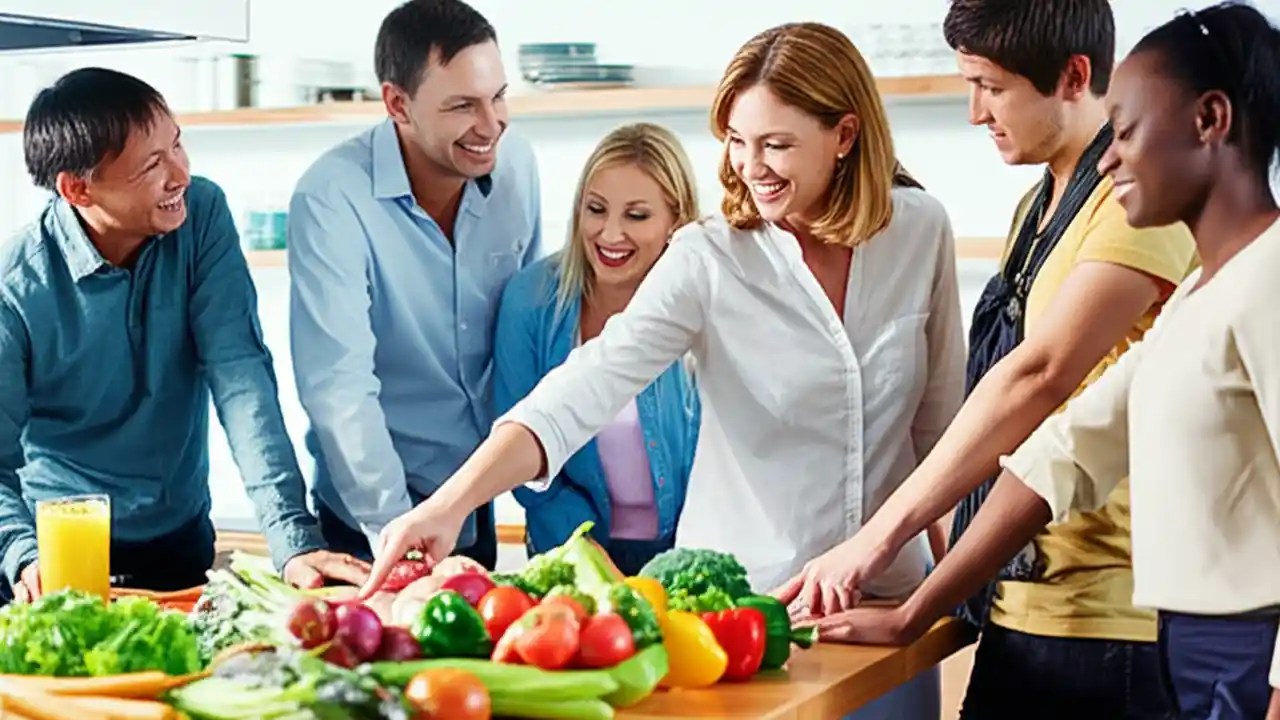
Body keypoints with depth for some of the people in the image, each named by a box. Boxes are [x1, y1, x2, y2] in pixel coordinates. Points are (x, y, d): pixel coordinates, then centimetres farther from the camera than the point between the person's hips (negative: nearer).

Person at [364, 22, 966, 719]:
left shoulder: (922, 230, -4)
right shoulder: (708, 259, -13)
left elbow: (940, 415, 7)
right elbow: (582, 391, -23)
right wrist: (451, 503, -35)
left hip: (887, 598, 3)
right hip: (737, 598, -2)